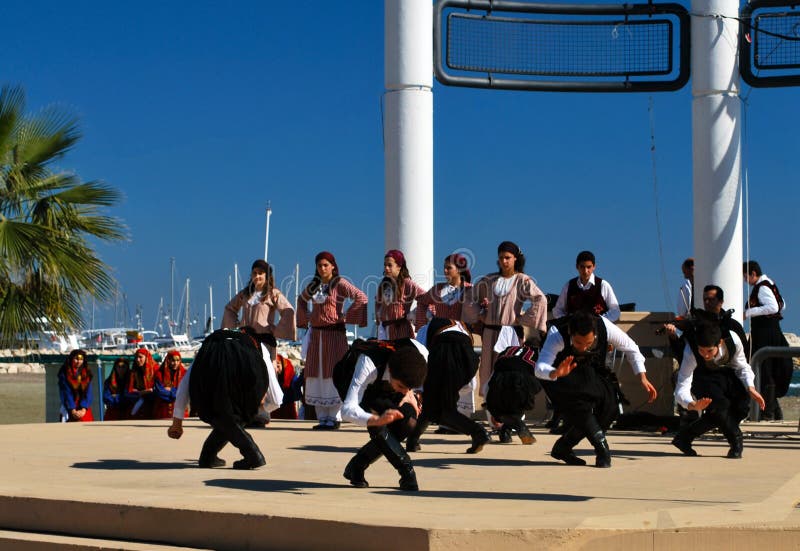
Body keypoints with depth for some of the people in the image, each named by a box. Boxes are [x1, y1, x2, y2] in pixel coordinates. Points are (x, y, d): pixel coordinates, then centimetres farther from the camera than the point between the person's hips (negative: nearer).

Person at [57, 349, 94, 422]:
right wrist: (73, 410, -15)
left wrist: (83, 409, -12)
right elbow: (66, 393, -8)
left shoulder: (86, 373, 6)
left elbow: (88, 392, 1)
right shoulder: (64, 373, -3)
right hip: (69, 409, -3)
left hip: (84, 410, 3)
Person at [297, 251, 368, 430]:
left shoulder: (340, 284, -6)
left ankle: (334, 418, -1)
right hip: (316, 333, 6)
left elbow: (361, 298, -16)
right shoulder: (314, 285, 11)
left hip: (334, 333, -6)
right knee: (316, 374, 5)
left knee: (332, 373, -6)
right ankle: (322, 417, 11)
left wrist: (346, 316, -14)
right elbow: (301, 299, 31)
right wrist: (306, 317, 16)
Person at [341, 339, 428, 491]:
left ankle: (356, 466, -7)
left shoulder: (423, 354, -33)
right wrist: (376, 419, -67)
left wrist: (410, 393, -18)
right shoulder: (368, 365, -46)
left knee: (409, 422, -24)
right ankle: (407, 473, -20)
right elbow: (347, 410, -51)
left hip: (389, 394, 4)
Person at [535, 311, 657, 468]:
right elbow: (540, 368, -46)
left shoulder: (604, 327, -29)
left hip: (589, 375, 4)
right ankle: (602, 449, -17)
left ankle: (563, 447, -2)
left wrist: (643, 378, -19)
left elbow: (631, 348, -12)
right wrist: (556, 373, -67)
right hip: (559, 377, -4)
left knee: (610, 404, -16)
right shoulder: (556, 334, -36)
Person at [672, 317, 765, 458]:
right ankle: (736, 443, 0)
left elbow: (741, 367, -9)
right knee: (720, 405, -30)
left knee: (743, 403, -20)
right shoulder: (690, 353, -36)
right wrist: (692, 405, -59)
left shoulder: (733, 340, -30)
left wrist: (750, 388, -24)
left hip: (726, 375, 4)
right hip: (701, 378, -4)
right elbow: (681, 390, -39)